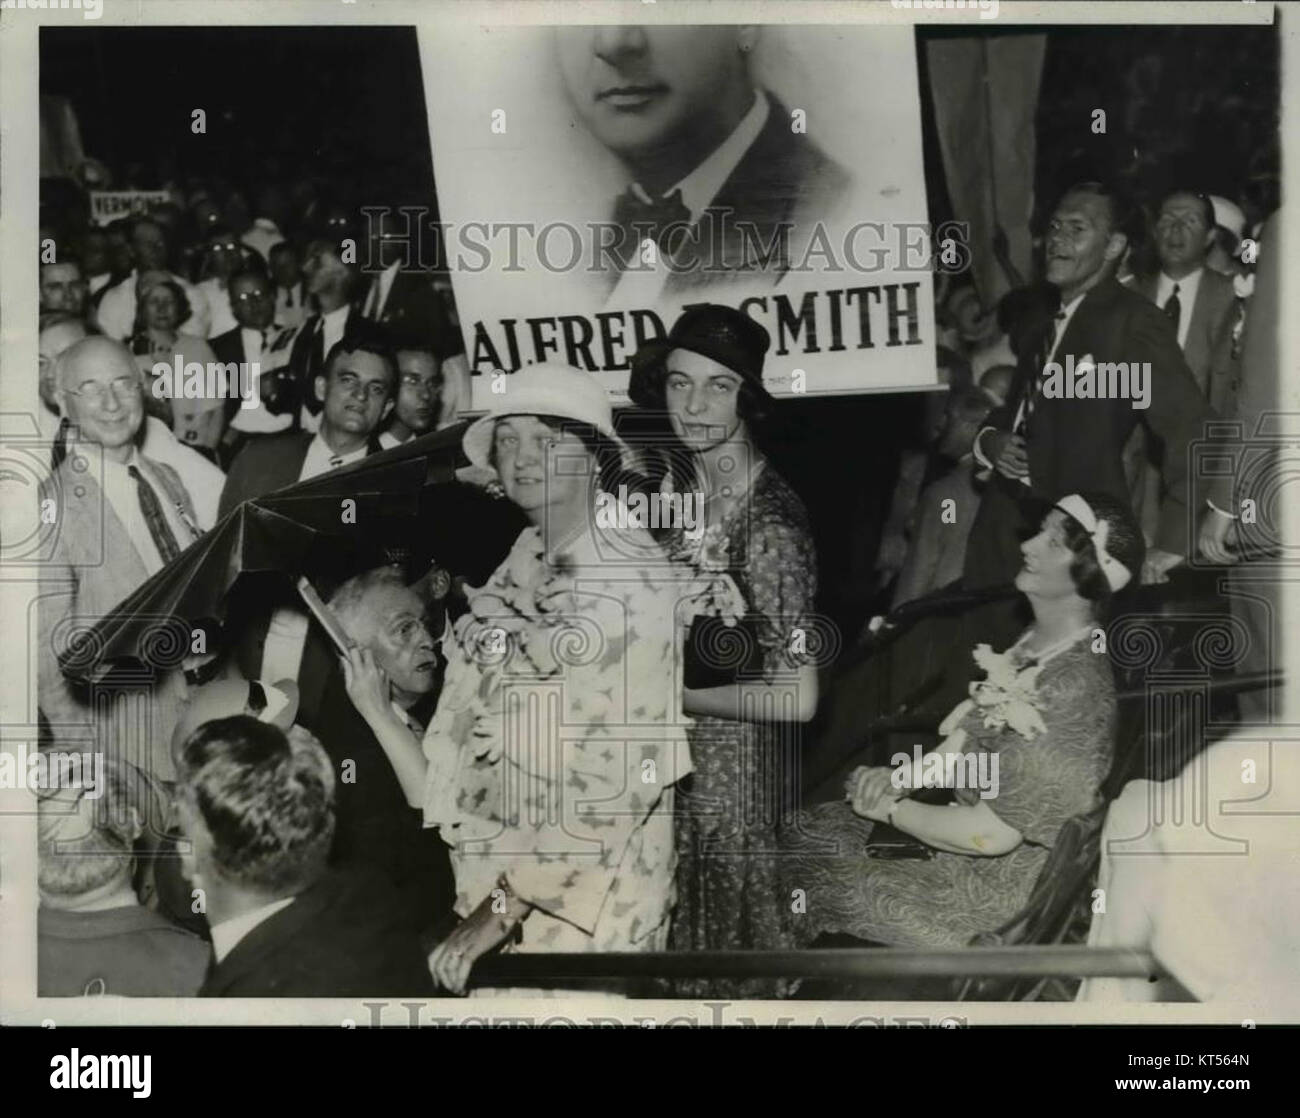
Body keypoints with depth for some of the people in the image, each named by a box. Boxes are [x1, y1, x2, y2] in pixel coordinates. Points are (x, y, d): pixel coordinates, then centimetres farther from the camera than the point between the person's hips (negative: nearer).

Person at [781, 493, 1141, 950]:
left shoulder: (1075, 691, -29)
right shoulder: (1034, 644, 1)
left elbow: (992, 834, -27)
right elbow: (967, 740, 10)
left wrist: (892, 808, -14)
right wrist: (900, 776, -7)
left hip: (995, 890, -8)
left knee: (816, 889, -4)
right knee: (806, 833, 6)